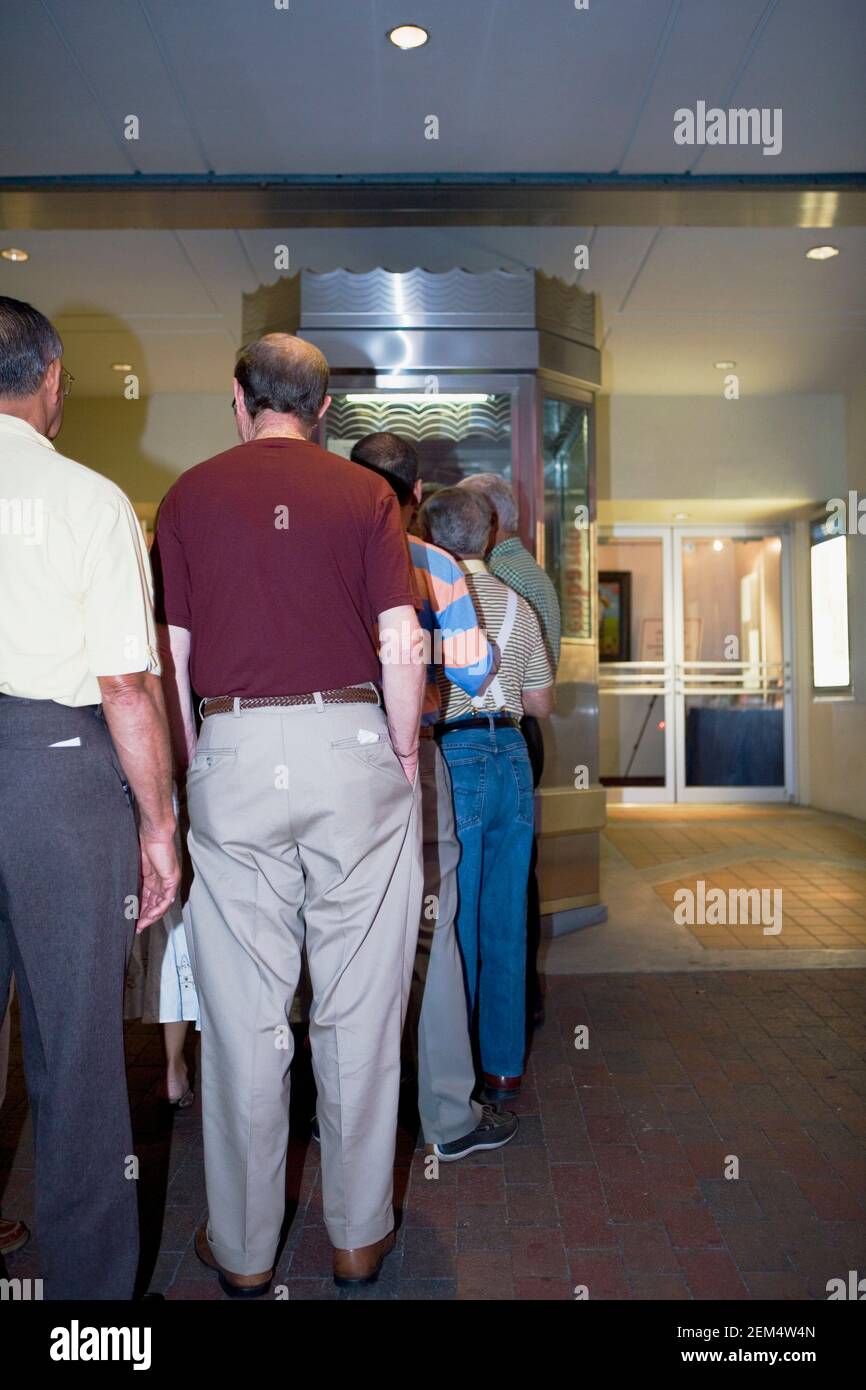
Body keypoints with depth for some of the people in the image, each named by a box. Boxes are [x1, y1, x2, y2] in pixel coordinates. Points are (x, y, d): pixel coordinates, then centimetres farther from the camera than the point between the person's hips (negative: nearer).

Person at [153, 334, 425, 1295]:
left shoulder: (190, 495, 7)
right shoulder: (365, 493, 4)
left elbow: (167, 651, 4)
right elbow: (401, 647, -3)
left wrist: (188, 765, 12)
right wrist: (402, 758, 7)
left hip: (234, 750, 1)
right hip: (350, 742, 0)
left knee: (242, 1013, 10)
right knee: (358, 1005, 10)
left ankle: (243, 1249, 25)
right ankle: (359, 1235, 25)